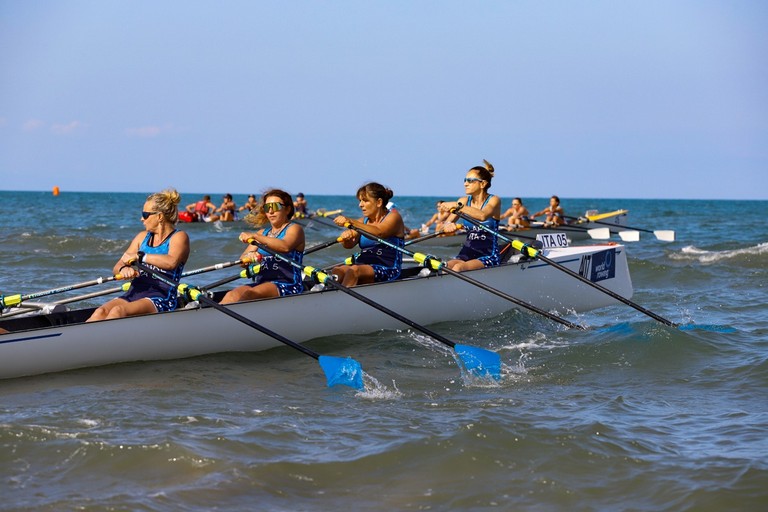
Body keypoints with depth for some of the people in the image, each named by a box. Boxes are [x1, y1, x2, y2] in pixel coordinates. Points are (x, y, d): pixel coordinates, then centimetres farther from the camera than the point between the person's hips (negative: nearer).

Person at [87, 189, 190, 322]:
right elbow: (116, 268, 15)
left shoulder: (179, 237, 2)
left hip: (160, 299, -6)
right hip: (132, 295, 6)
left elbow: (171, 262, -21)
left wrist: (139, 256, -13)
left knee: (118, 311, -34)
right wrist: (123, 269, -10)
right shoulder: (143, 237, 22)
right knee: (101, 312, -25)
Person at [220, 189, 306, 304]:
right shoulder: (263, 233, 24)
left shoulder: (294, 229, 4)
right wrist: (249, 257, -12)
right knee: (232, 295, -25)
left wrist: (255, 236, -23)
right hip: (261, 283, 6)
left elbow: (285, 246, -21)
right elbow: (242, 261, 14)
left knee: (250, 294, -34)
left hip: (288, 285, -6)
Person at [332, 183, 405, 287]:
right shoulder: (364, 221, 19)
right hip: (363, 267, 6)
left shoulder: (393, 216, 0)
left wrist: (351, 222, -32)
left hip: (387, 270, -6)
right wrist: (346, 237, -23)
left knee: (353, 270, -33)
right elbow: (349, 245, 2)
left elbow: (378, 233, -23)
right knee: (337, 271, -24)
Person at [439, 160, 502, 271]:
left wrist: (457, 205, -29)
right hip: (467, 253, 5)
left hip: (489, 255, -4)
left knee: (458, 267, -32)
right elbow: (446, 224, 2)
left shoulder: (493, 200, -6)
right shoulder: (464, 201, 9)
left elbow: (482, 216, -28)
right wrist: (448, 225, -23)